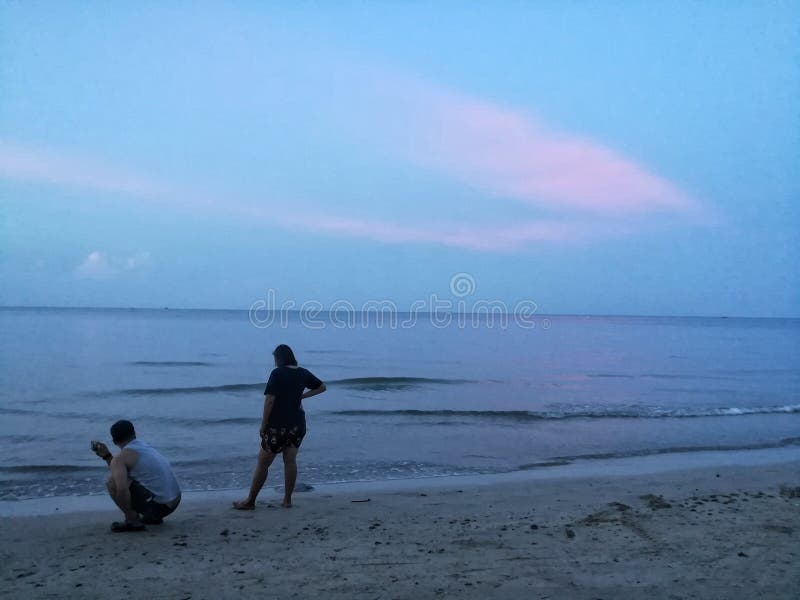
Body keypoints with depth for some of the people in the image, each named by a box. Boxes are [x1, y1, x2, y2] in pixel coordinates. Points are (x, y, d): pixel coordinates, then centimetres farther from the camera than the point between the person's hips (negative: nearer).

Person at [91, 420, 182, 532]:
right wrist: (106, 455, 24)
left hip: (158, 505, -8)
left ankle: (133, 522, -3)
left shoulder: (120, 458, -7)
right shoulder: (147, 447, 18)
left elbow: (121, 489, -22)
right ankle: (153, 517, 21)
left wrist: (131, 516, -10)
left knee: (112, 483, -3)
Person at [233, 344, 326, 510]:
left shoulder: (277, 373, -11)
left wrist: (263, 425, -10)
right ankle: (287, 500, 13)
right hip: (298, 424, 6)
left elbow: (269, 400, -16)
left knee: (263, 463, 4)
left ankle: (250, 501, 11)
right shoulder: (303, 373, 6)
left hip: (278, 426, -5)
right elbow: (322, 387, 20)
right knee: (290, 461, 11)